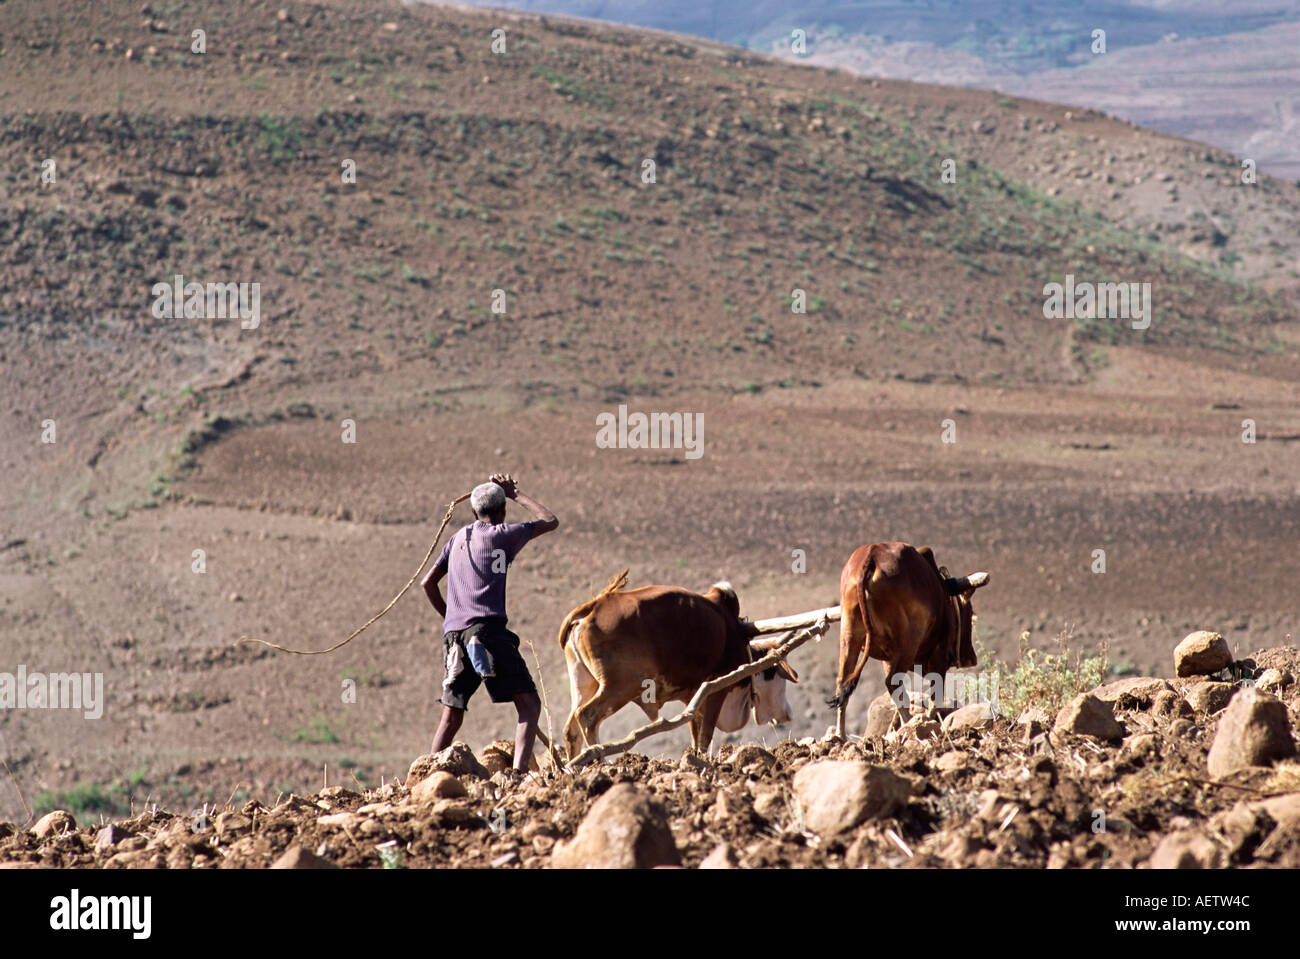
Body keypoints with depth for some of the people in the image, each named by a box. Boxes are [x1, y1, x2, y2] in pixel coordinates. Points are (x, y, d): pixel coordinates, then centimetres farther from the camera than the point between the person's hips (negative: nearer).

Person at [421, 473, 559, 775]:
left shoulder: (458, 538, 22)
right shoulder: (501, 534, 5)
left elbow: (428, 583, 24)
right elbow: (550, 521, 15)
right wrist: (516, 495, 24)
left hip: (453, 634, 6)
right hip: (487, 630, -6)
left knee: (452, 716, 15)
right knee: (528, 703, -8)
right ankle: (520, 771, -27)